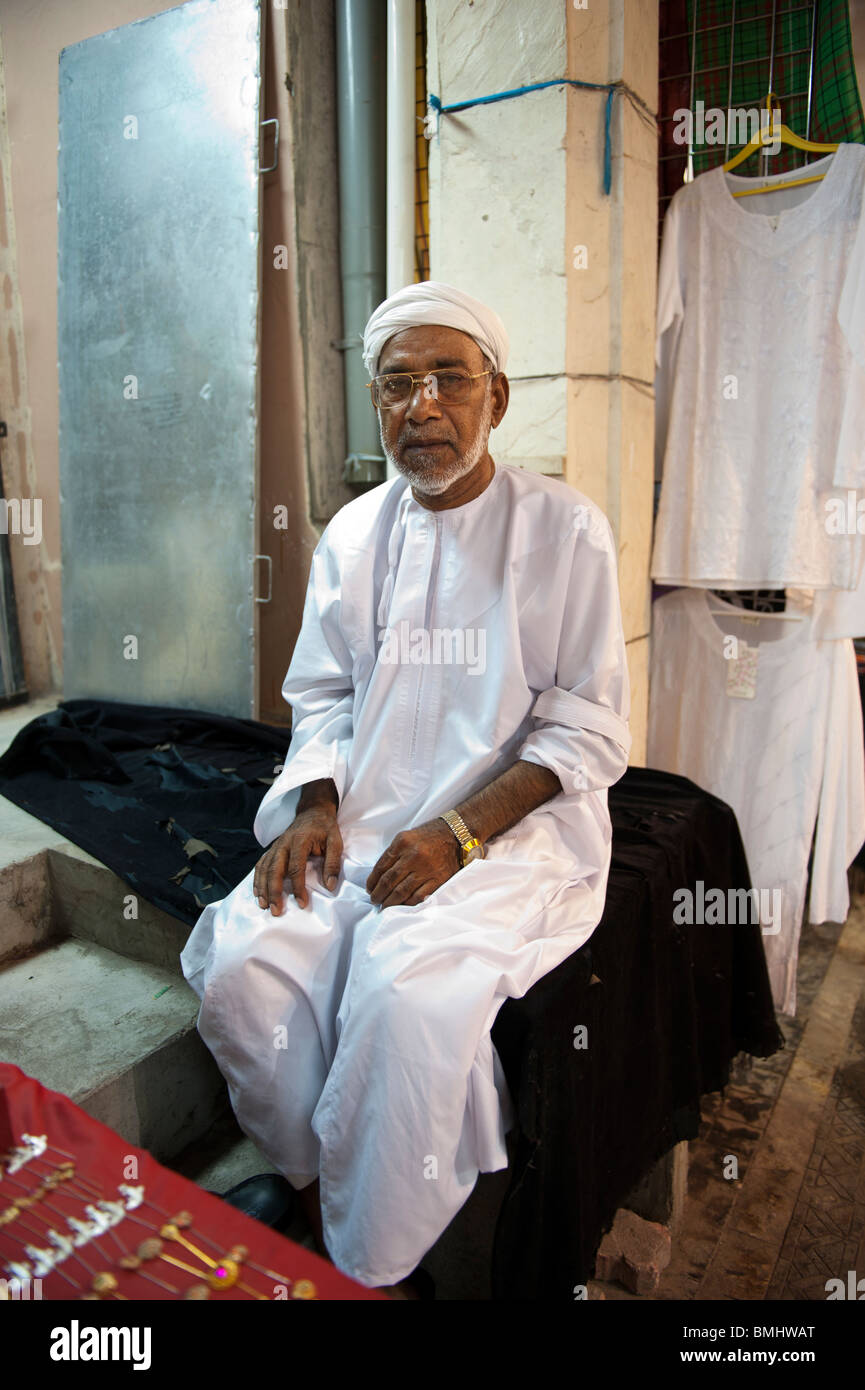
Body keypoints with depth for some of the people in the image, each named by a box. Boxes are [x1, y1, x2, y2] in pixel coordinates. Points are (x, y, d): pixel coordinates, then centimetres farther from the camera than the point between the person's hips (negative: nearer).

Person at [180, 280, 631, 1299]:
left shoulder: (565, 530, -3)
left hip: (516, 825, -4)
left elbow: (588, 730, -6)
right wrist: (317, 805, -5)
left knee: (410, 984, -30)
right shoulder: (352, 535, 10)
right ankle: (313, 1188, 10)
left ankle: (372, 1264, -3)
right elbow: (321, 697, 14)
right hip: (364, 818, 5)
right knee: (237, 959, -18)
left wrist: (459, 831, -17)